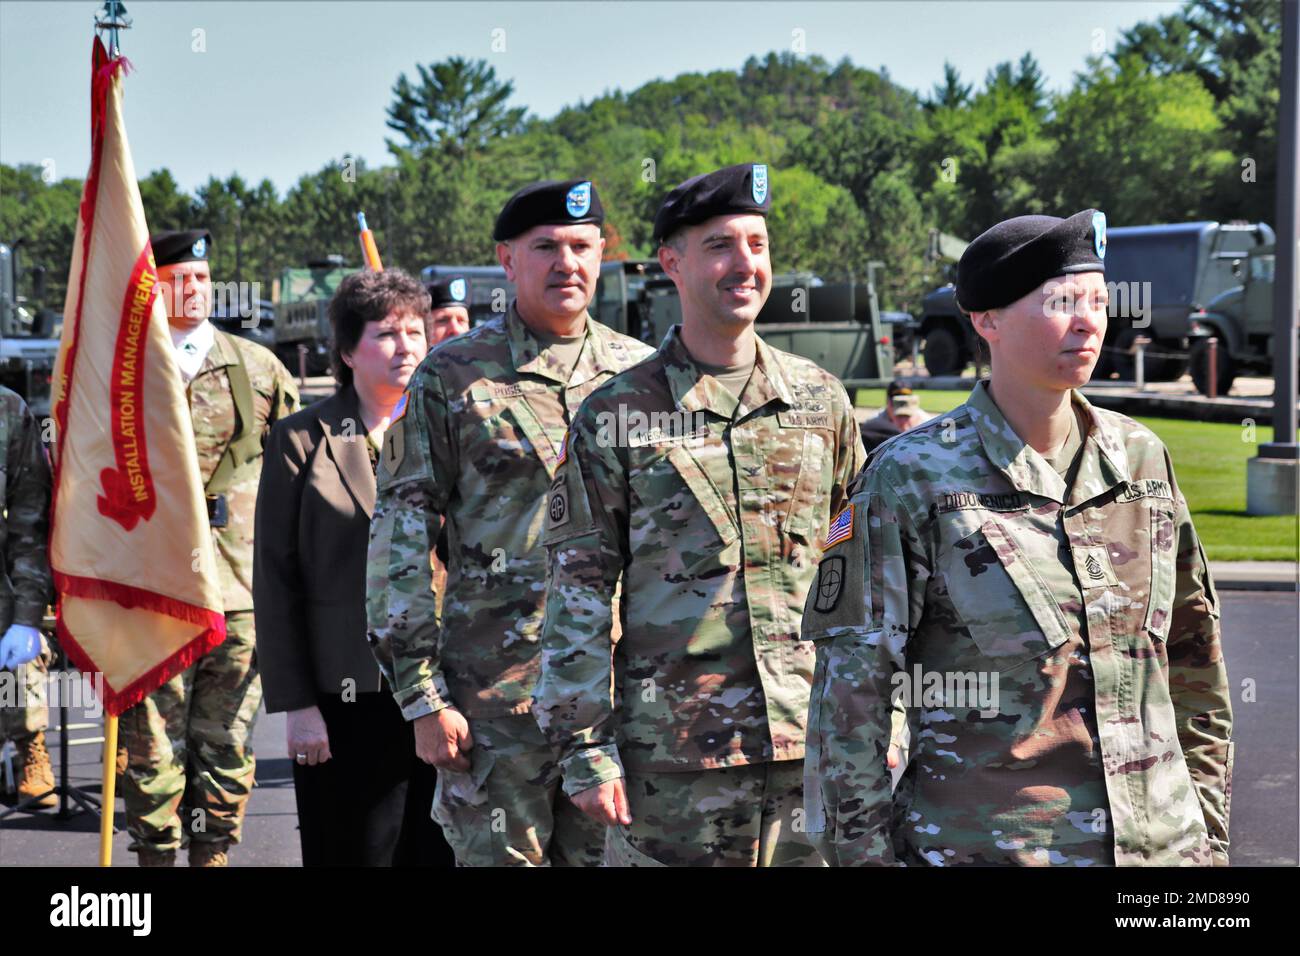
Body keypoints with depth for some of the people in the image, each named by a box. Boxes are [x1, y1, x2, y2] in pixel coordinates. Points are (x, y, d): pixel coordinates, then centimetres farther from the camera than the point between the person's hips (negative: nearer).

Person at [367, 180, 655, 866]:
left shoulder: (639, 373, 10)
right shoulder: (451, 378, -1)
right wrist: (422, 697, -8)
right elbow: (399, 540, -2)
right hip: (496, 692, -3)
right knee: (500, 857, 1)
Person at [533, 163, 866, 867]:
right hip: (673, 756, -3)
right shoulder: (614, 417, 0)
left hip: (814, 743, 3)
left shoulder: (821, 400, 9)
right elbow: (577, 593, -1)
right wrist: (586, 750, -7)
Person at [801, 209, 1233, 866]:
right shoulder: (910, 479, -7)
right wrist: (862, 849, -8)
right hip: (981, 844, -4)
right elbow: (850, 685, -6)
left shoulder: (1140, 458, 6)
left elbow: (1193, 652, 14)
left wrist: (1207, 822, 14)